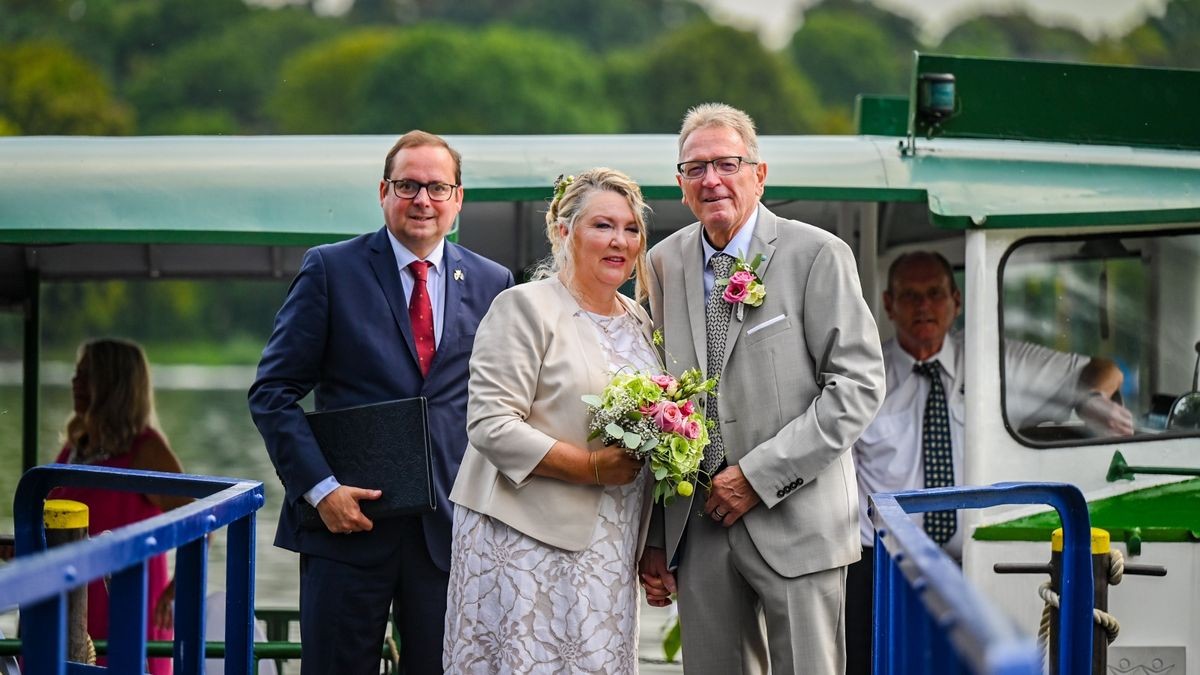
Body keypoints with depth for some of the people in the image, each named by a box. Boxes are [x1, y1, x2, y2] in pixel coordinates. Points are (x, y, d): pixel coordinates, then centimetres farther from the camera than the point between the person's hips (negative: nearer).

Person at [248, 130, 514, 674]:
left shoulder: (493, 284, 9)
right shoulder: (331, 270, 0)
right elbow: (273, 392, -2)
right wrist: (319, 487, -12)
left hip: (449, 526, 2)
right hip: (349, 521, -2)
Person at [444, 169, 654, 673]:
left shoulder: (640, 323, 15)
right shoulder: (525, 308, -6)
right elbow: (490, 424, -14)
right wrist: (591, 467, -18)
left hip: (609, 553, 6)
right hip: (528, 540, -6)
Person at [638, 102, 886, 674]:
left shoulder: (817, 256, -5)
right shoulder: (665, 263, 9)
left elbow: (858, 384, -10)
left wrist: (759, 476, -14)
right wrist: (653, 536, 9)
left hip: (795, 524, -4)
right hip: (698, 523, 4)